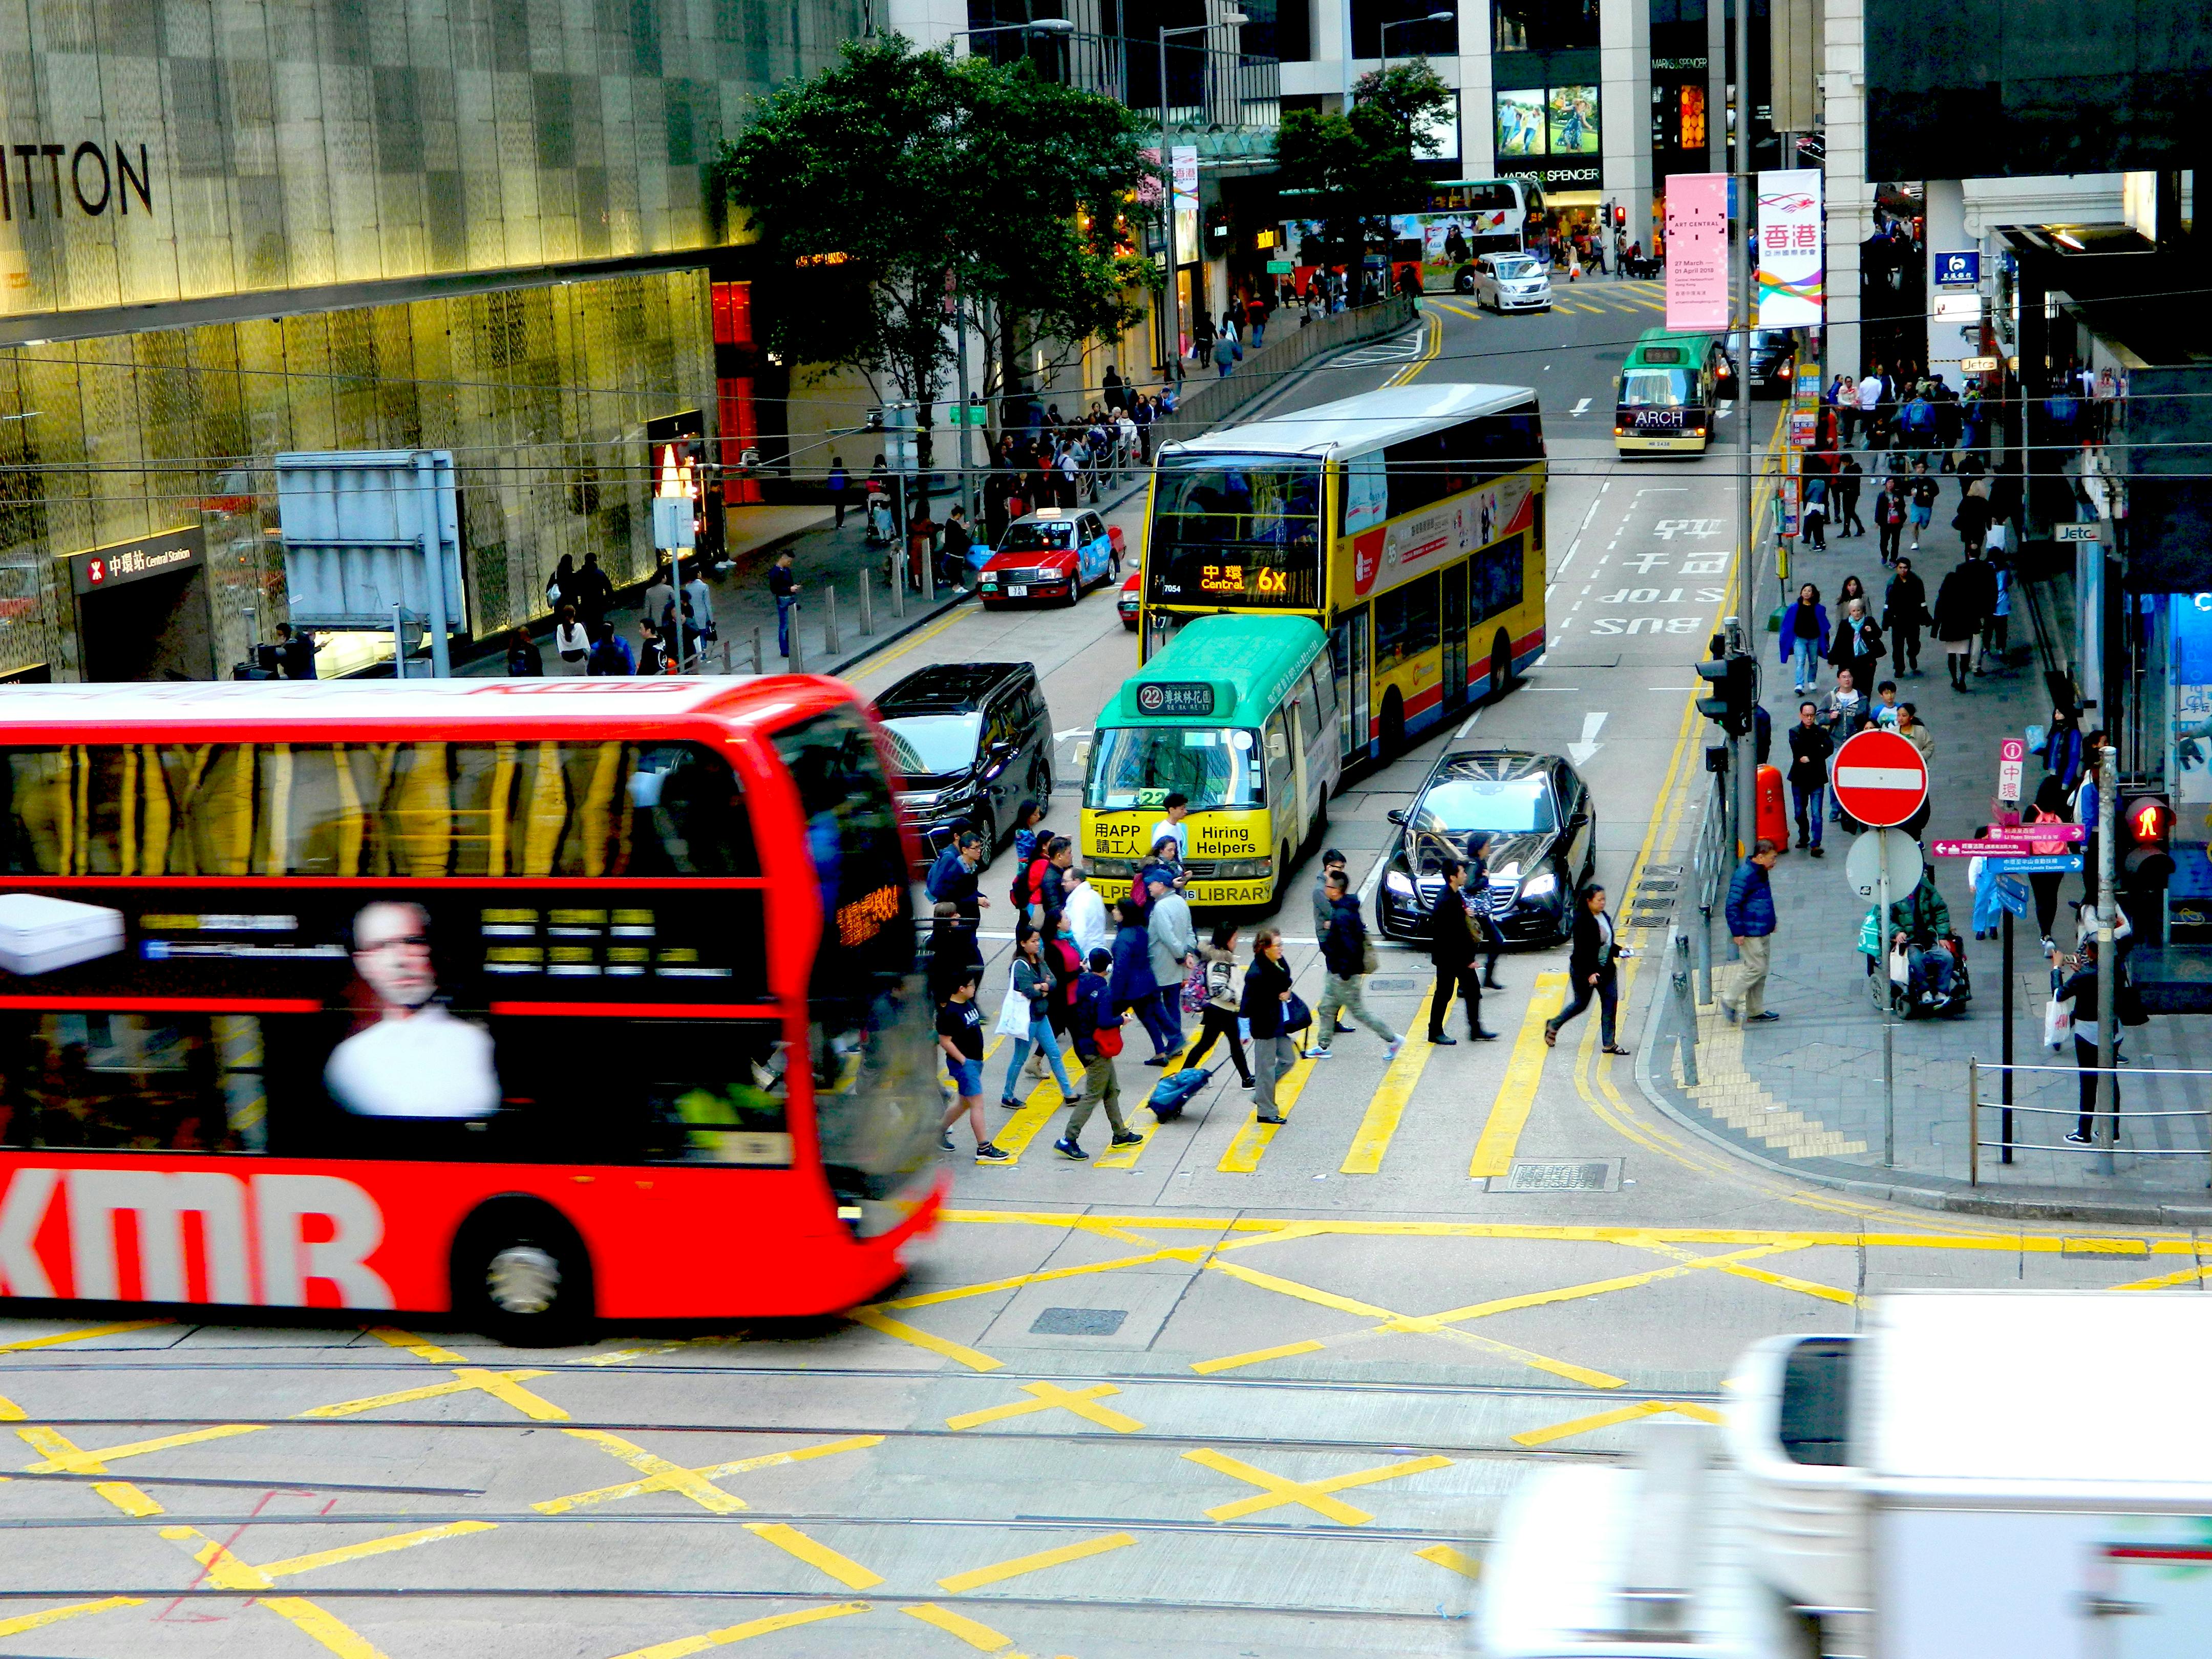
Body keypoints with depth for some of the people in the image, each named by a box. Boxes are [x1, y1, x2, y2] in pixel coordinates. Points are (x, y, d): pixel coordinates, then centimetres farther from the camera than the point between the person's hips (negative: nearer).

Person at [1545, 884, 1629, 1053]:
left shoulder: (1605, 918, 6)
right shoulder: (1582, 920, -19)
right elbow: (1582, 949, -21)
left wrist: (1619, 949, 2)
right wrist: (1589, 973, -24)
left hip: (1606, 968, 7)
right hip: (1584, 970, -7)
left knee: (1611, 1001, -1)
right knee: (1582, 1003, 6)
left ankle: (1609, 1043, 4)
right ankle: (1553, 1025, 30)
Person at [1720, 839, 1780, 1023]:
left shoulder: (1760, 873, 10)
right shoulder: (1744, 876, -22)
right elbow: (1733, 905, -22)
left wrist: (1770, 922, 25)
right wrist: (1738, 932, -21)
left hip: (1763, 931, 10)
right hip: (1751, 933, -10)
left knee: (1761, 970, 13)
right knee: (1756, 969, -8)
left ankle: (1756, 1010, 21)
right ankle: (1729, 1000, 6)